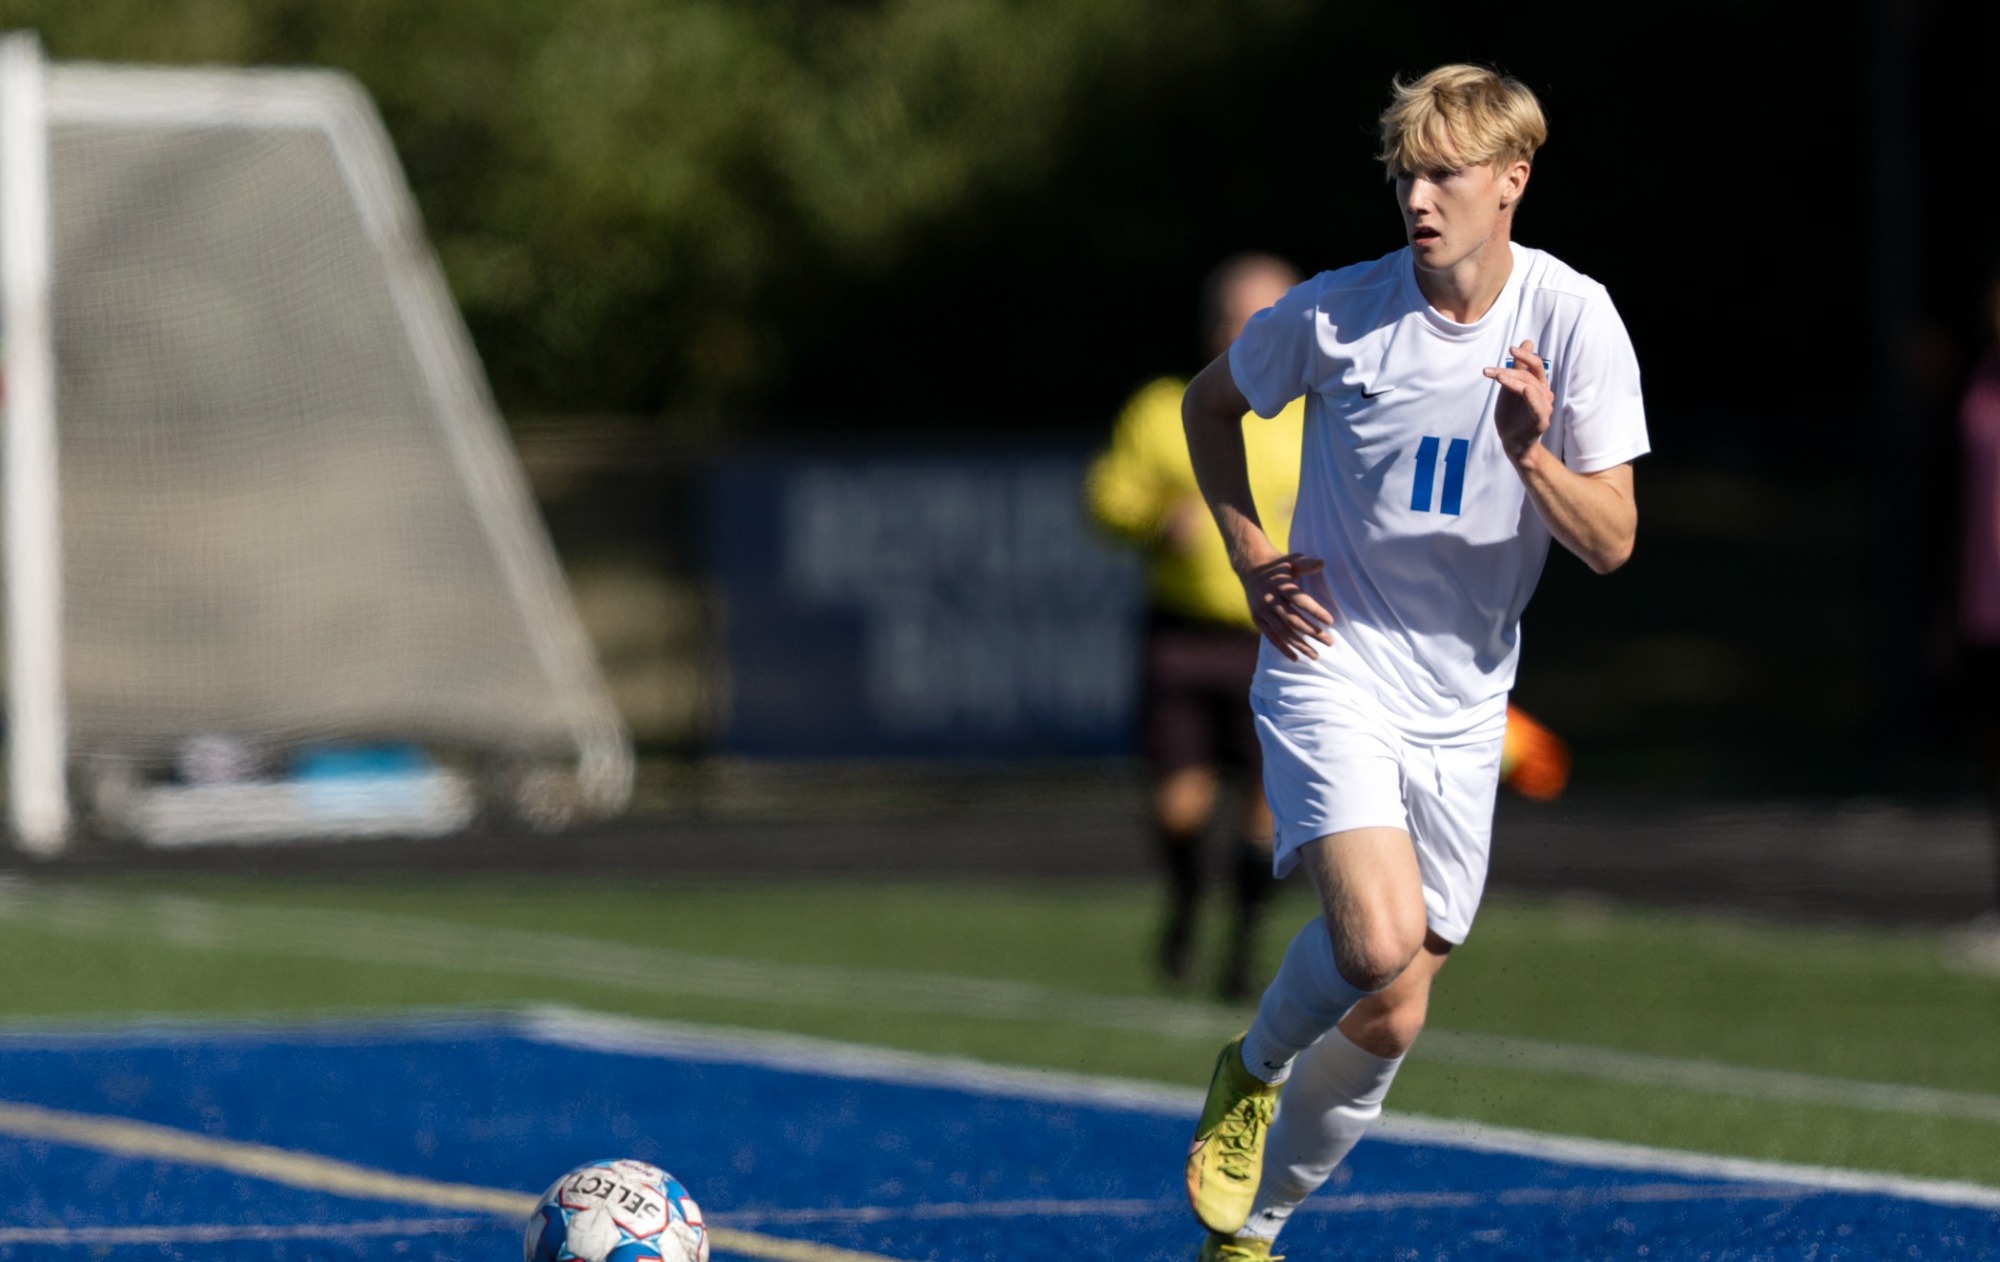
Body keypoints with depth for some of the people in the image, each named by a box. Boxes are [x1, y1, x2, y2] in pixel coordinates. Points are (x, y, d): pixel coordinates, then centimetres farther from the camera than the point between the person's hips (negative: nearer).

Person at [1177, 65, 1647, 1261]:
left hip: (1462, 704, 3)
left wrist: (1531, 454, -28)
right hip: (1333, 671, -3)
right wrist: (1254, 560, 1)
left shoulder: (1575, 319, -8)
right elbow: (1210, 403, 12)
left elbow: (1612, 543, -9)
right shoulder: (1335, 312, -9)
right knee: (1379, 940, -26)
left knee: (1389, 1018, 5)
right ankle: (1253, 1066, 6)